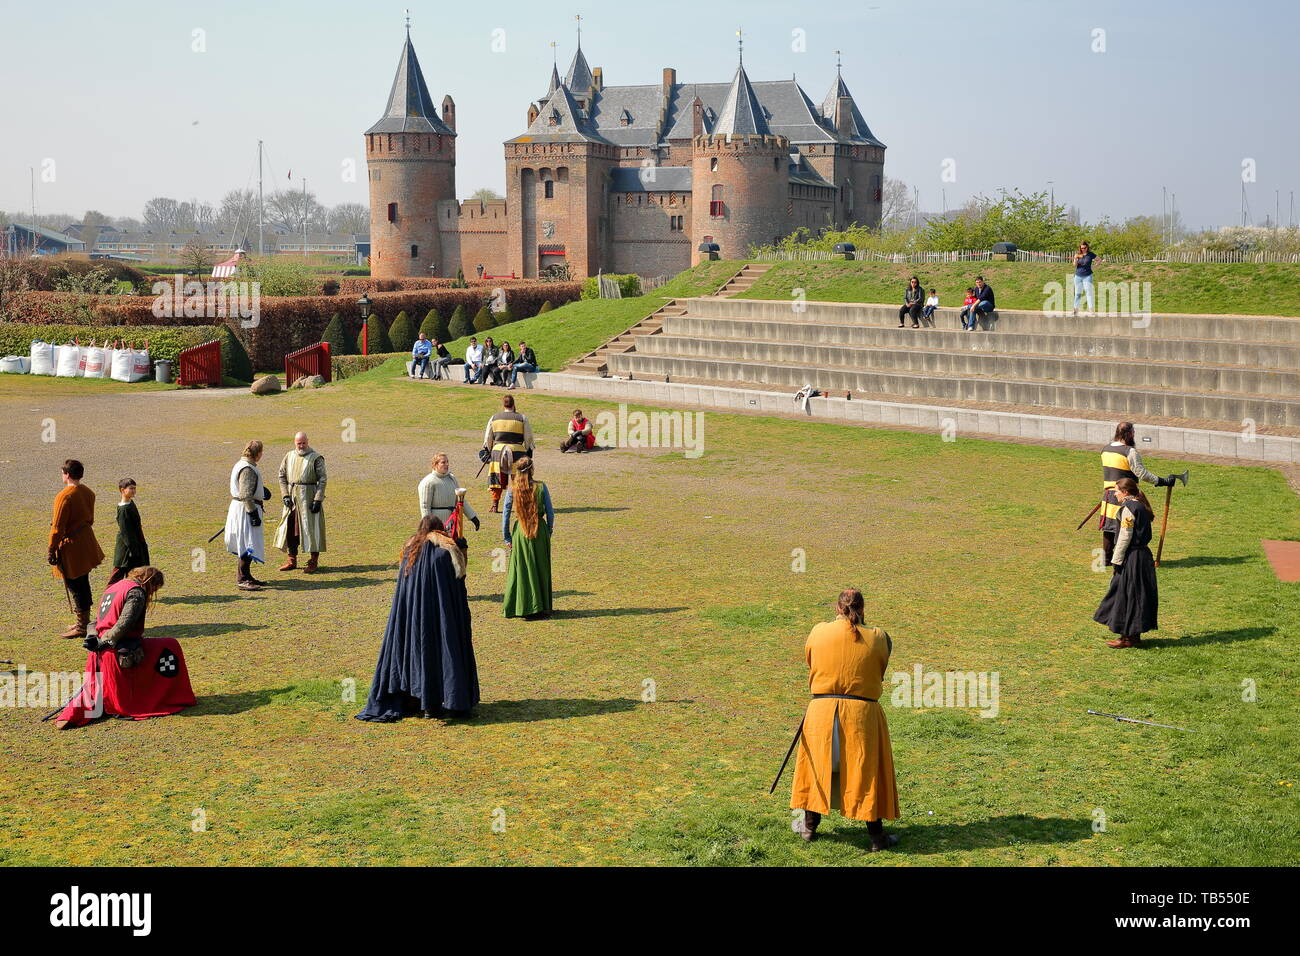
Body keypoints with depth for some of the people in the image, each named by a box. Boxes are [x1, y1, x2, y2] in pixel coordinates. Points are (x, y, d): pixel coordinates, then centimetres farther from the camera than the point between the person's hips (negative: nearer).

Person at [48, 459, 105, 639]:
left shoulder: (64, 496, -20)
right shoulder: (88, 493, 6)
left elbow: (58, 527, -18)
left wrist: (52, 550, -12)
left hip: (70, 546, -8)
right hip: (87, 543, 8)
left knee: (73, 586, -1)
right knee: (83, 582, 18)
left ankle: (80, 627, 3)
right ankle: (84, 621, 29)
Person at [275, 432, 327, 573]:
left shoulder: (316, 458, -4)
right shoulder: (289, 456, 10)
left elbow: (322, 479, -7)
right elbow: (282, 476, 12)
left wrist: (318, 499, -14)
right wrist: (285, 495, 0)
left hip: (309, 498, -5)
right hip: (292, 498, 5)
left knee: (311, 528, -2)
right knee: (290, 528, 8)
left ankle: (313, 562, 6)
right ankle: (292, 560, 19)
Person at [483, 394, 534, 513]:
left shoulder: (494, 418, 6)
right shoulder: (522, 418, -1)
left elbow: (488, 437, 12)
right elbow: (528, 438, 3)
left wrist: (487, 450, 24)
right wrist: (529, 451, 15)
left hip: (498, 450, 2)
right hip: (517, 450, -2)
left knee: (497, 479, 8)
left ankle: (495, 506, 7)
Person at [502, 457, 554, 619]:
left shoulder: (512, 489, -5)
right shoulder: (541, 487, -6)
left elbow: (505, 514, -3)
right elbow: (550, 513, -3)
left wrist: (507, 537, 5)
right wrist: (549, 531, 11)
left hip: (520, 531, 0)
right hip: (540, 530, 0)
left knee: (521, 569, 8)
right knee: (541, 569, 11)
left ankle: (523, 607, 8)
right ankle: (542, 607, 16)